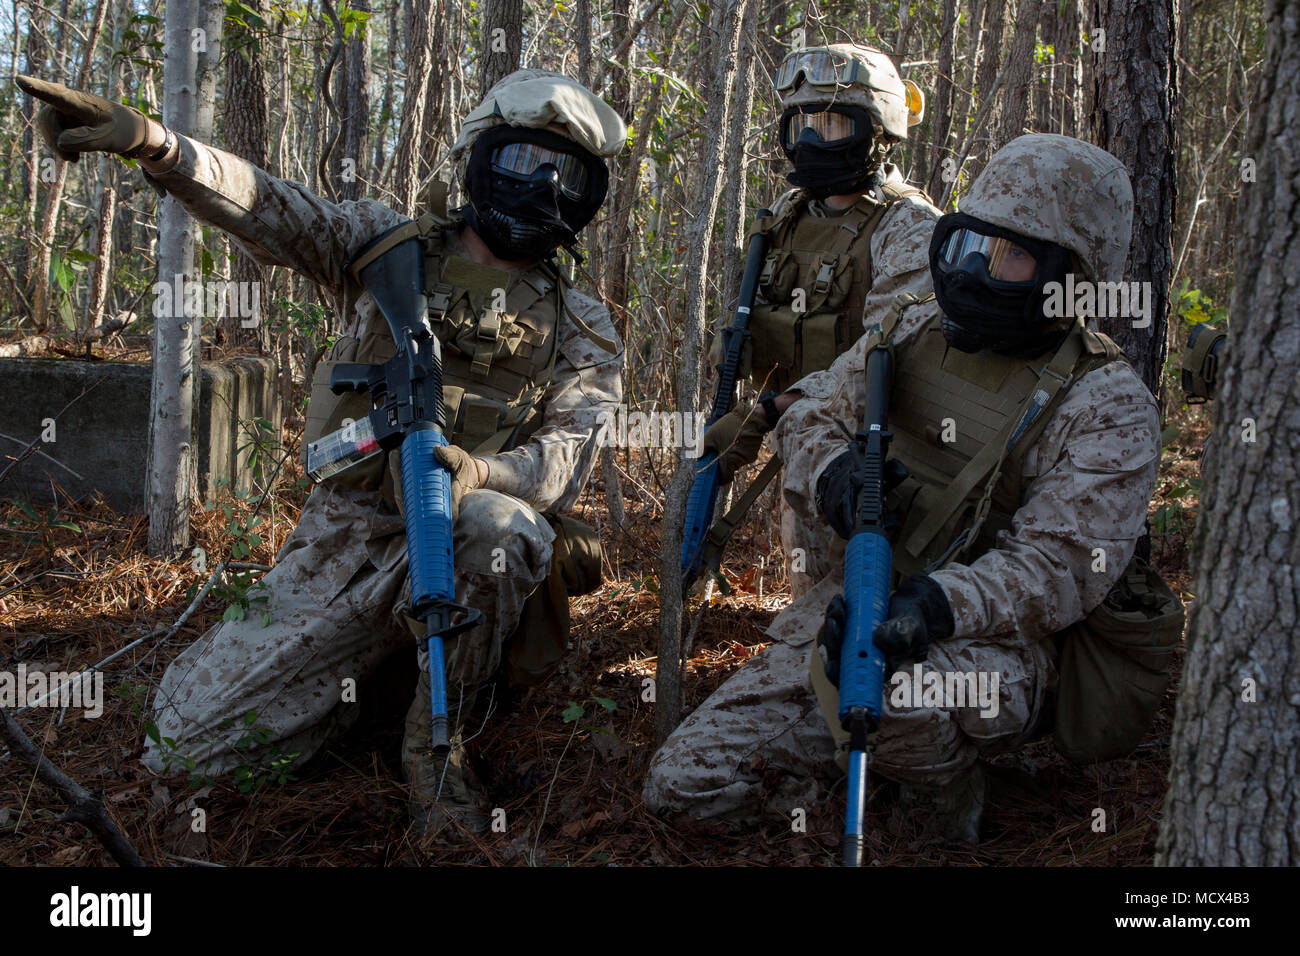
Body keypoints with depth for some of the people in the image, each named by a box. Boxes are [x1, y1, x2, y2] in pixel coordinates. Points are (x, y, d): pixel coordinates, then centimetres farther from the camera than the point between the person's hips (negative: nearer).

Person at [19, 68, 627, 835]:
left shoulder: (582, 332, 6)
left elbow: (569, 454, -8)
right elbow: (271, 210, -8)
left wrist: (476, 472, -31)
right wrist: (153, 141, -28)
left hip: (461, 549, -1)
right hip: (348, 538, 2)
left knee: (499, 524, -39)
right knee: (188, 741, -3)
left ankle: (435, 743, -17)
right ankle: (376, 677, 24)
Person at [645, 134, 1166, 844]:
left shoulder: (1106, 405, -9)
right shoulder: (907, 332, 7)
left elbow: (1060, 566, -18)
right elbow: (813, 425, 14)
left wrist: (937, 605, -37)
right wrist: (833, 472, -12)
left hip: (995, 640, -5)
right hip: (854, 601, 6)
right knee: (683, 783, -5)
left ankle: (949, 811, -7)